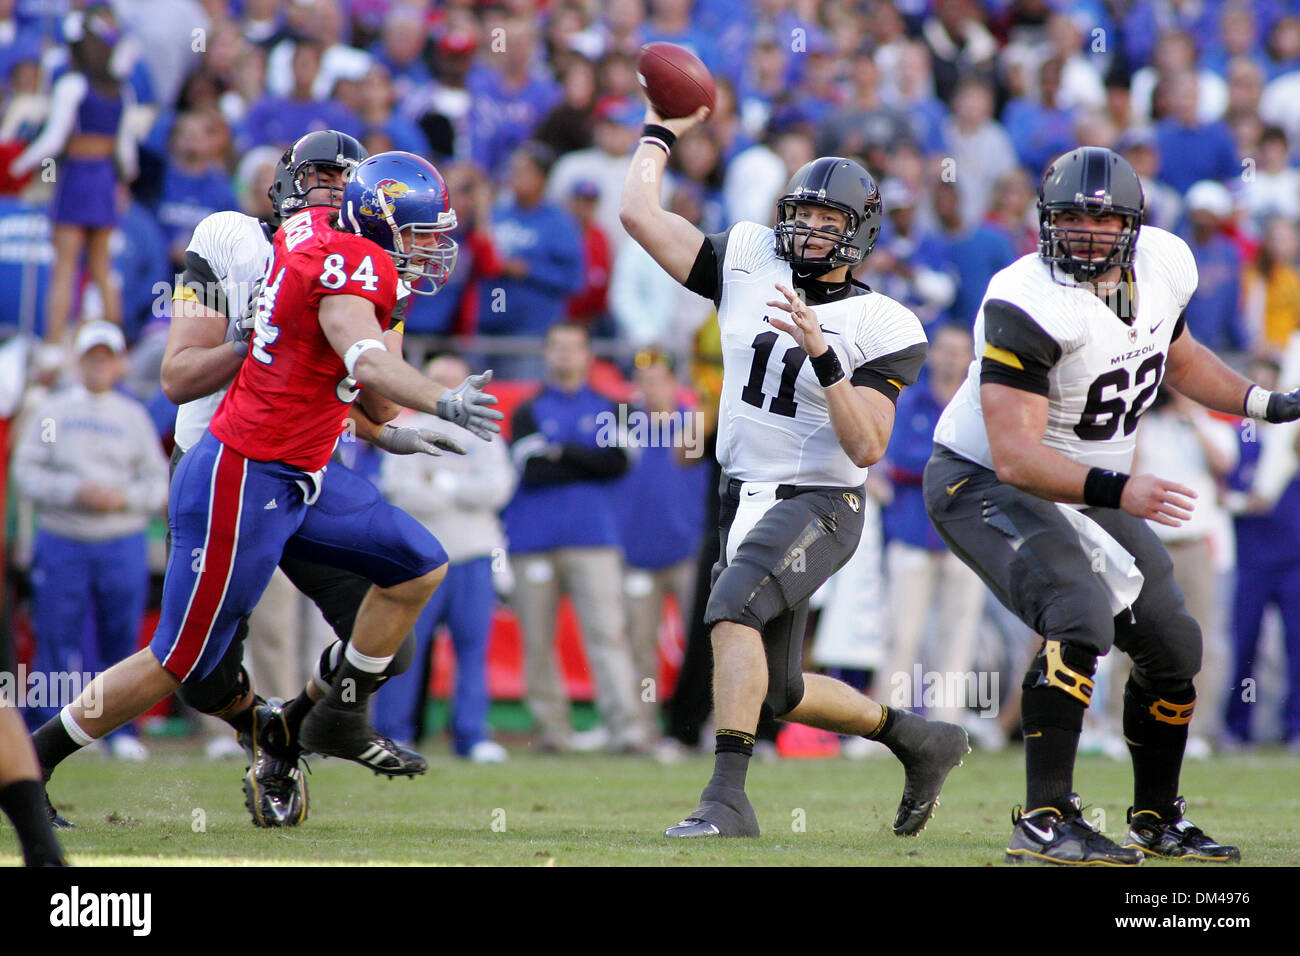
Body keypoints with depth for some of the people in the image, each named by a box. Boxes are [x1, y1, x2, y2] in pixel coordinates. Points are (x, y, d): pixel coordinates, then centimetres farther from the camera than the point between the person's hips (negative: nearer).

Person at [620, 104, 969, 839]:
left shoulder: (880, 327, -10)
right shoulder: (748, 263, 2)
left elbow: (866, 448, -19)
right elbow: (639, 213, 1)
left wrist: (822, 355, -28)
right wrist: (661, 133, 8)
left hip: (819, 505, -6)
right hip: (744, 500, 6)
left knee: (733, 607, -32)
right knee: (779, 694, 10)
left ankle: (728, 798, -35)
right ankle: (920, 741, 33)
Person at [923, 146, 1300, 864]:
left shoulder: (1162, 266, -6)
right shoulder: (1027, 305, -30)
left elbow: (1177, 357, 18)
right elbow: (1015, 456, -35)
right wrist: (1118, 490, -44)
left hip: (1085, 487, 8)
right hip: (984, 483, -8)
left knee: (1172, 644, 9)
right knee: (1080, 617, -29)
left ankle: (1157, 819, 29)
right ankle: (1044, 823, -26)